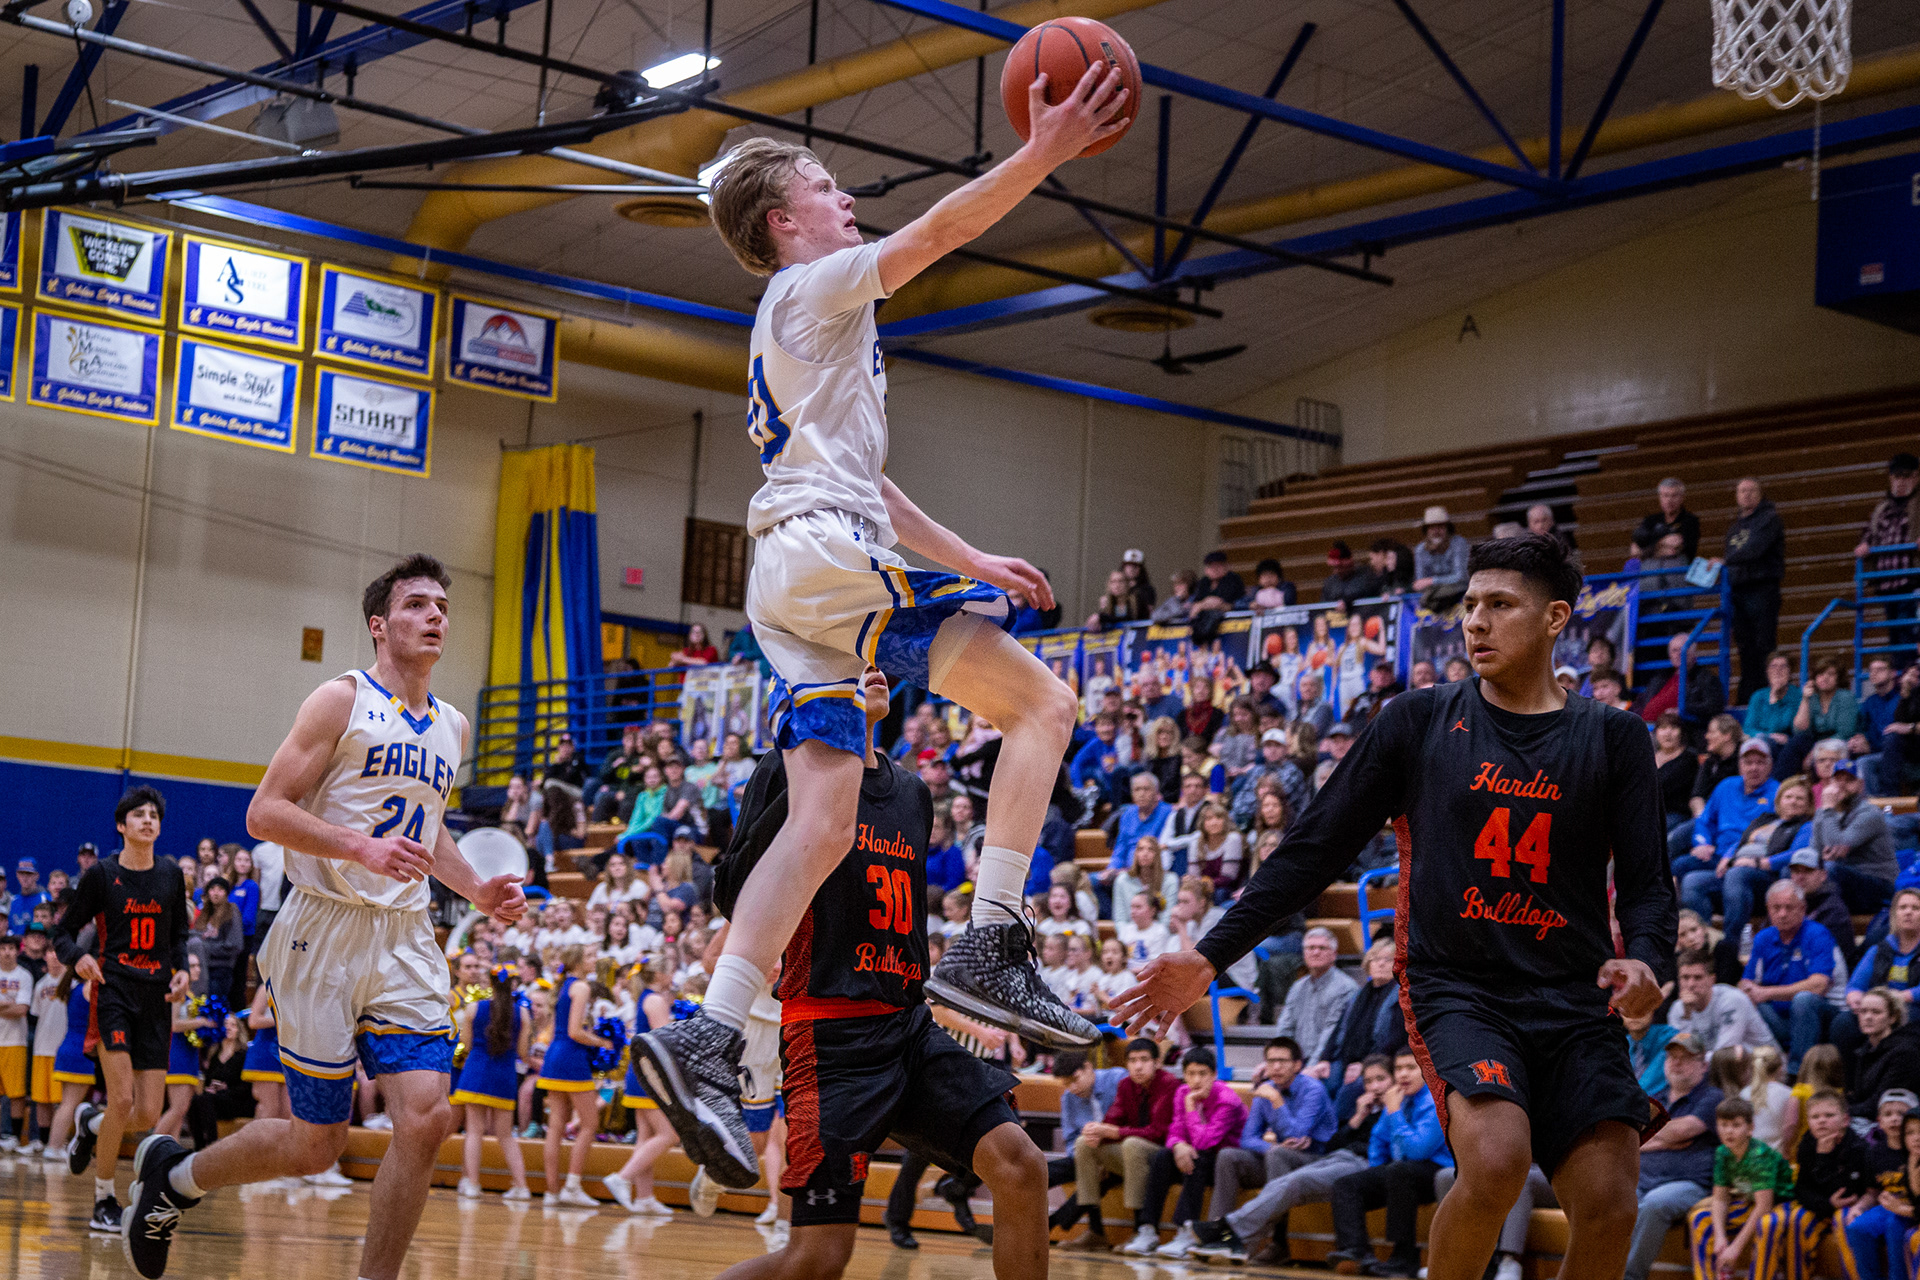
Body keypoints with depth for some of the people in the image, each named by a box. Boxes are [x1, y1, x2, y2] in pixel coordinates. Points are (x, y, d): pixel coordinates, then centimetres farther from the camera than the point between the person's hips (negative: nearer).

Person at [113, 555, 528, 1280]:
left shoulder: (453, 728, 16)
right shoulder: (344, 700, -5)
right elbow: (264, 814, -10)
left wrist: (477, 892, 15)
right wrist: (362, 849, -23)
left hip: (406, 941, 5)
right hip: (327, 928, -5)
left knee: (425, 1117, -13)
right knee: (316, 1146, 0)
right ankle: (173, 1175, 27)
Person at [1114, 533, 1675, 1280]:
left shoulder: (1613, 739, 7)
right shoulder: (1419, 723, 5)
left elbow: (1647, 882, 5)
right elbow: (1315, 849, 5)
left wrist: (1646, 961, -18)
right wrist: (1213, 956, -1)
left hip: (1573, 996, 2)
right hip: (1455, 985, -2)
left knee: (1605, 1202, -12)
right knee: (1496, 1160, -27)